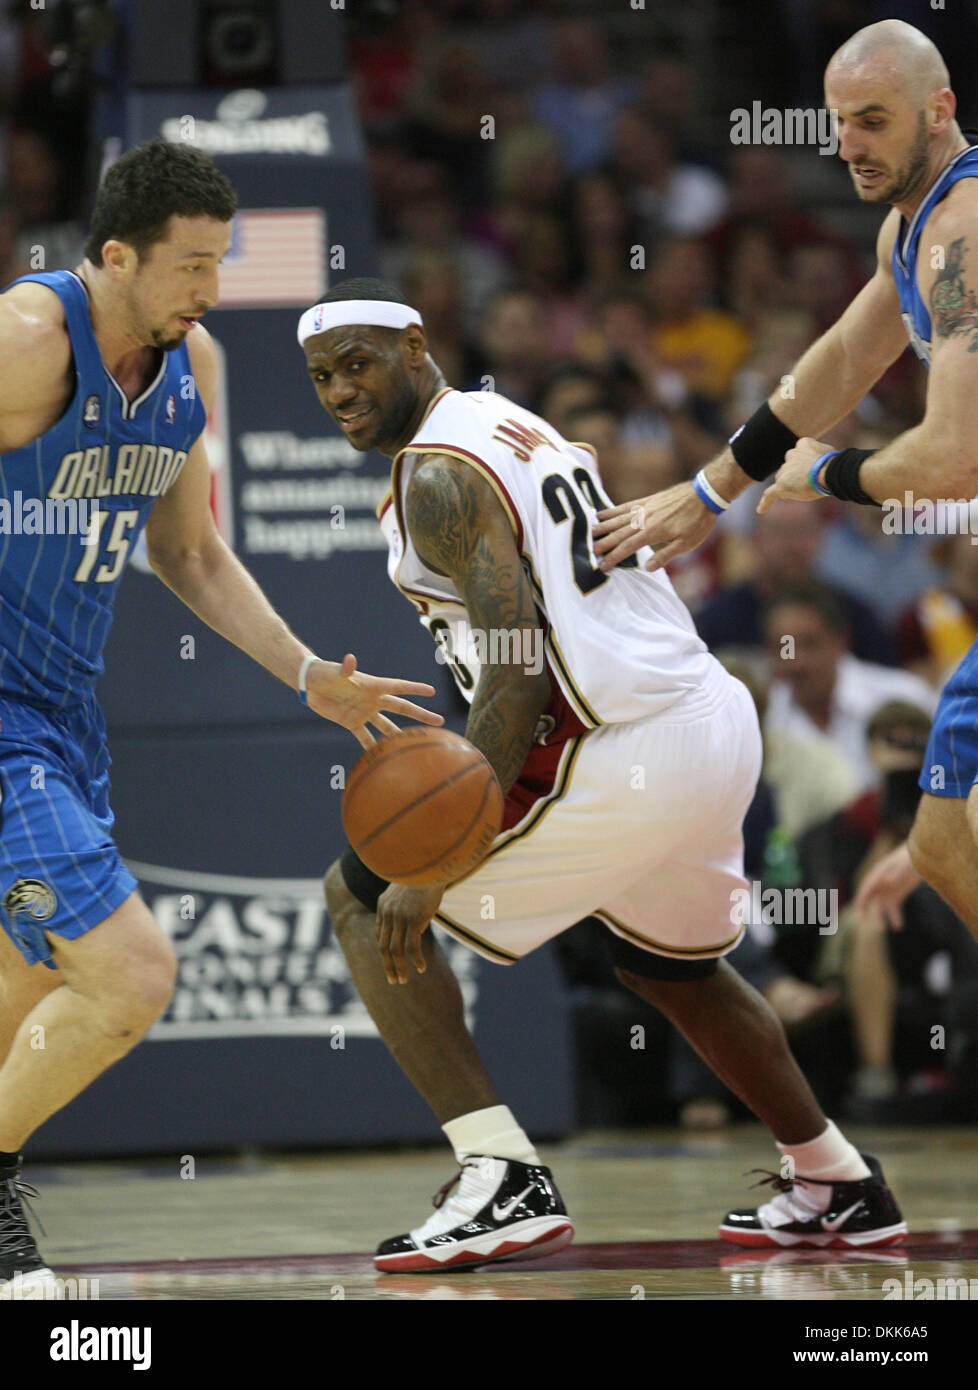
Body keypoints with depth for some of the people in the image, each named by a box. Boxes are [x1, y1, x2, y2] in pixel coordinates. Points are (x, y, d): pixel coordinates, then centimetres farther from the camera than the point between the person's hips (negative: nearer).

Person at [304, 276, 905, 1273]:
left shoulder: (438, 476, -11)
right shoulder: (512, 424, 19)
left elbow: (520, 675, -21)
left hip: (622, 757, -9)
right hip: (715, 720, 9)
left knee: (362, 897, 1)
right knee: (667, 960, 34)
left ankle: (503, 1179, -11)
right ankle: (838, 1189, 43)